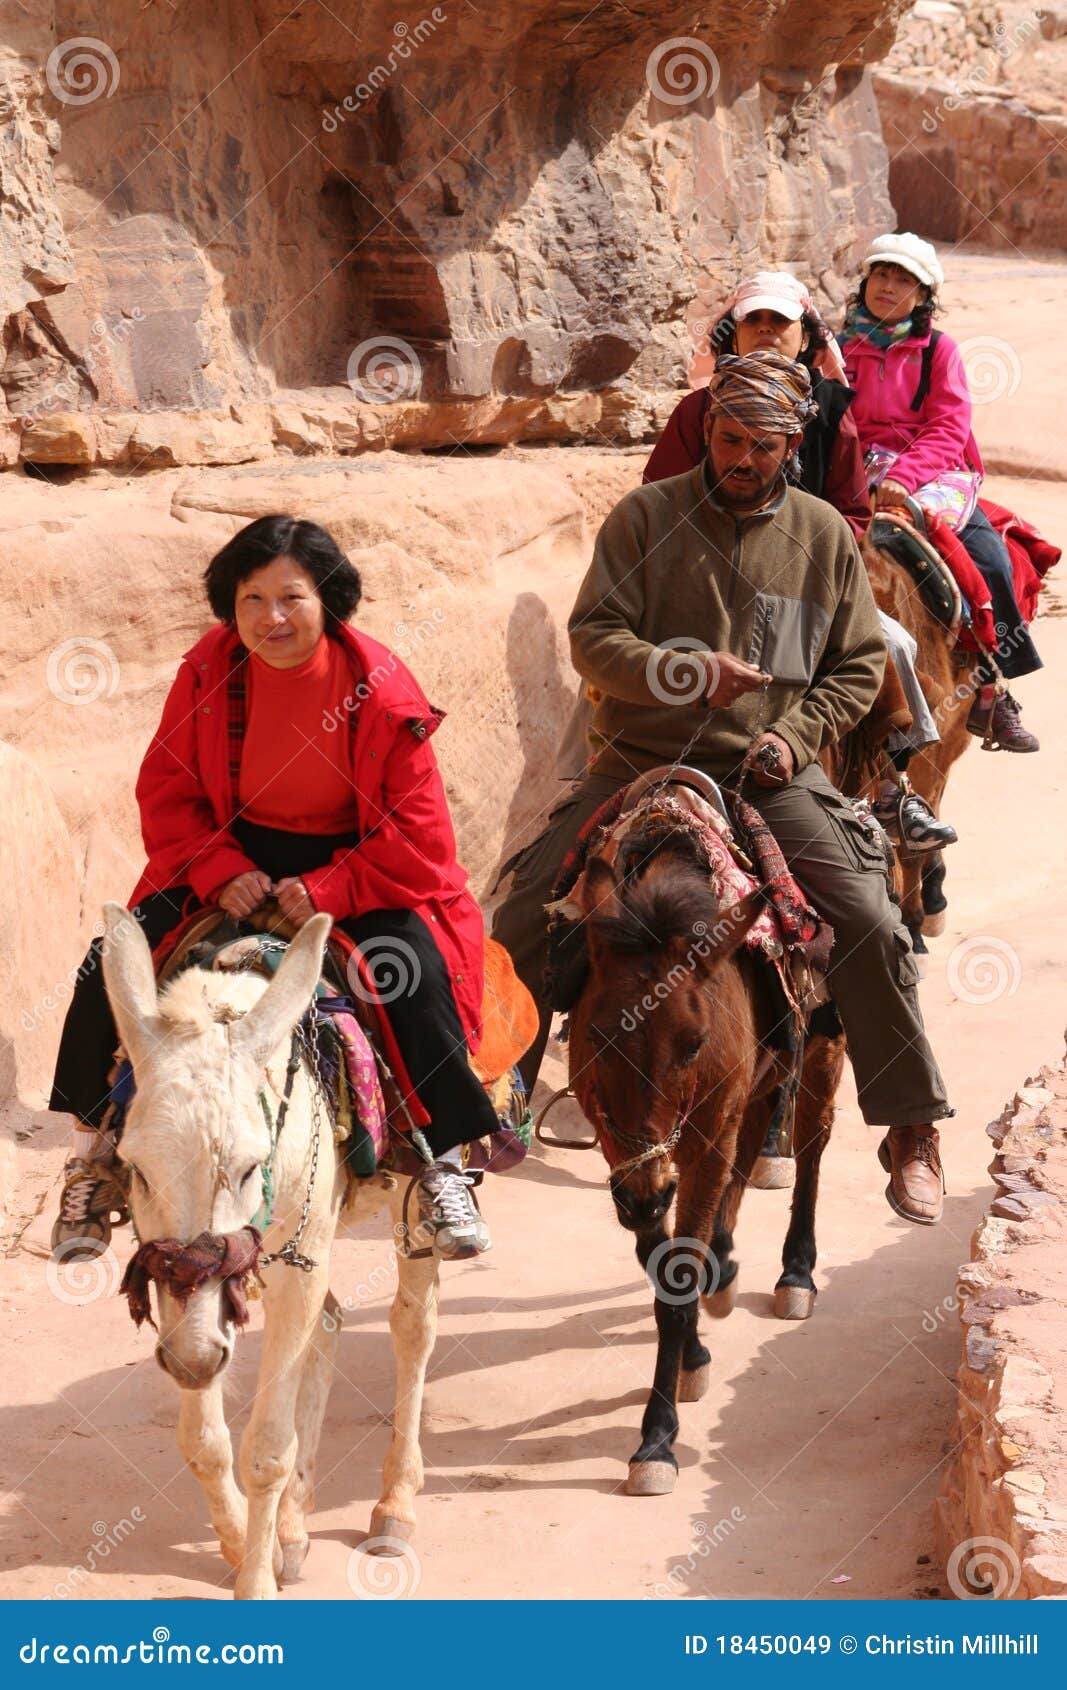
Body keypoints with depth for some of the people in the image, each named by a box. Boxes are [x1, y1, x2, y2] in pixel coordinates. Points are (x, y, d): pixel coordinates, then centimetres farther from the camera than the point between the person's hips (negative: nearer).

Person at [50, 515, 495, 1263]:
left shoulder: (381, 690, -16)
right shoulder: (210, 672, -9)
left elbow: (417, 835, -14)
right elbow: (165, 791, -2)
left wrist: (329, 889, -26)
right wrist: (220, 872, -18)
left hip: (356, 864, -2)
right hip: (229, 858, 3)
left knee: (418, 974, -28)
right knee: (111, 970, -14)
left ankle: (443, 1169, -9)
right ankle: (94, 1154, 6)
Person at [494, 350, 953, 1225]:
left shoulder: (825, 534, 5)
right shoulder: (647, 516, -1)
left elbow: (860, 663, 9)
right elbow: (593, 636, -7)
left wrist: (798, 733, -7)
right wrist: (679, 671, -24)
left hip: (771, 777, 0)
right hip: (638, 766, 0)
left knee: (869, 922, -16)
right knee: (525, 921, -9)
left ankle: (912, 1129, -2)